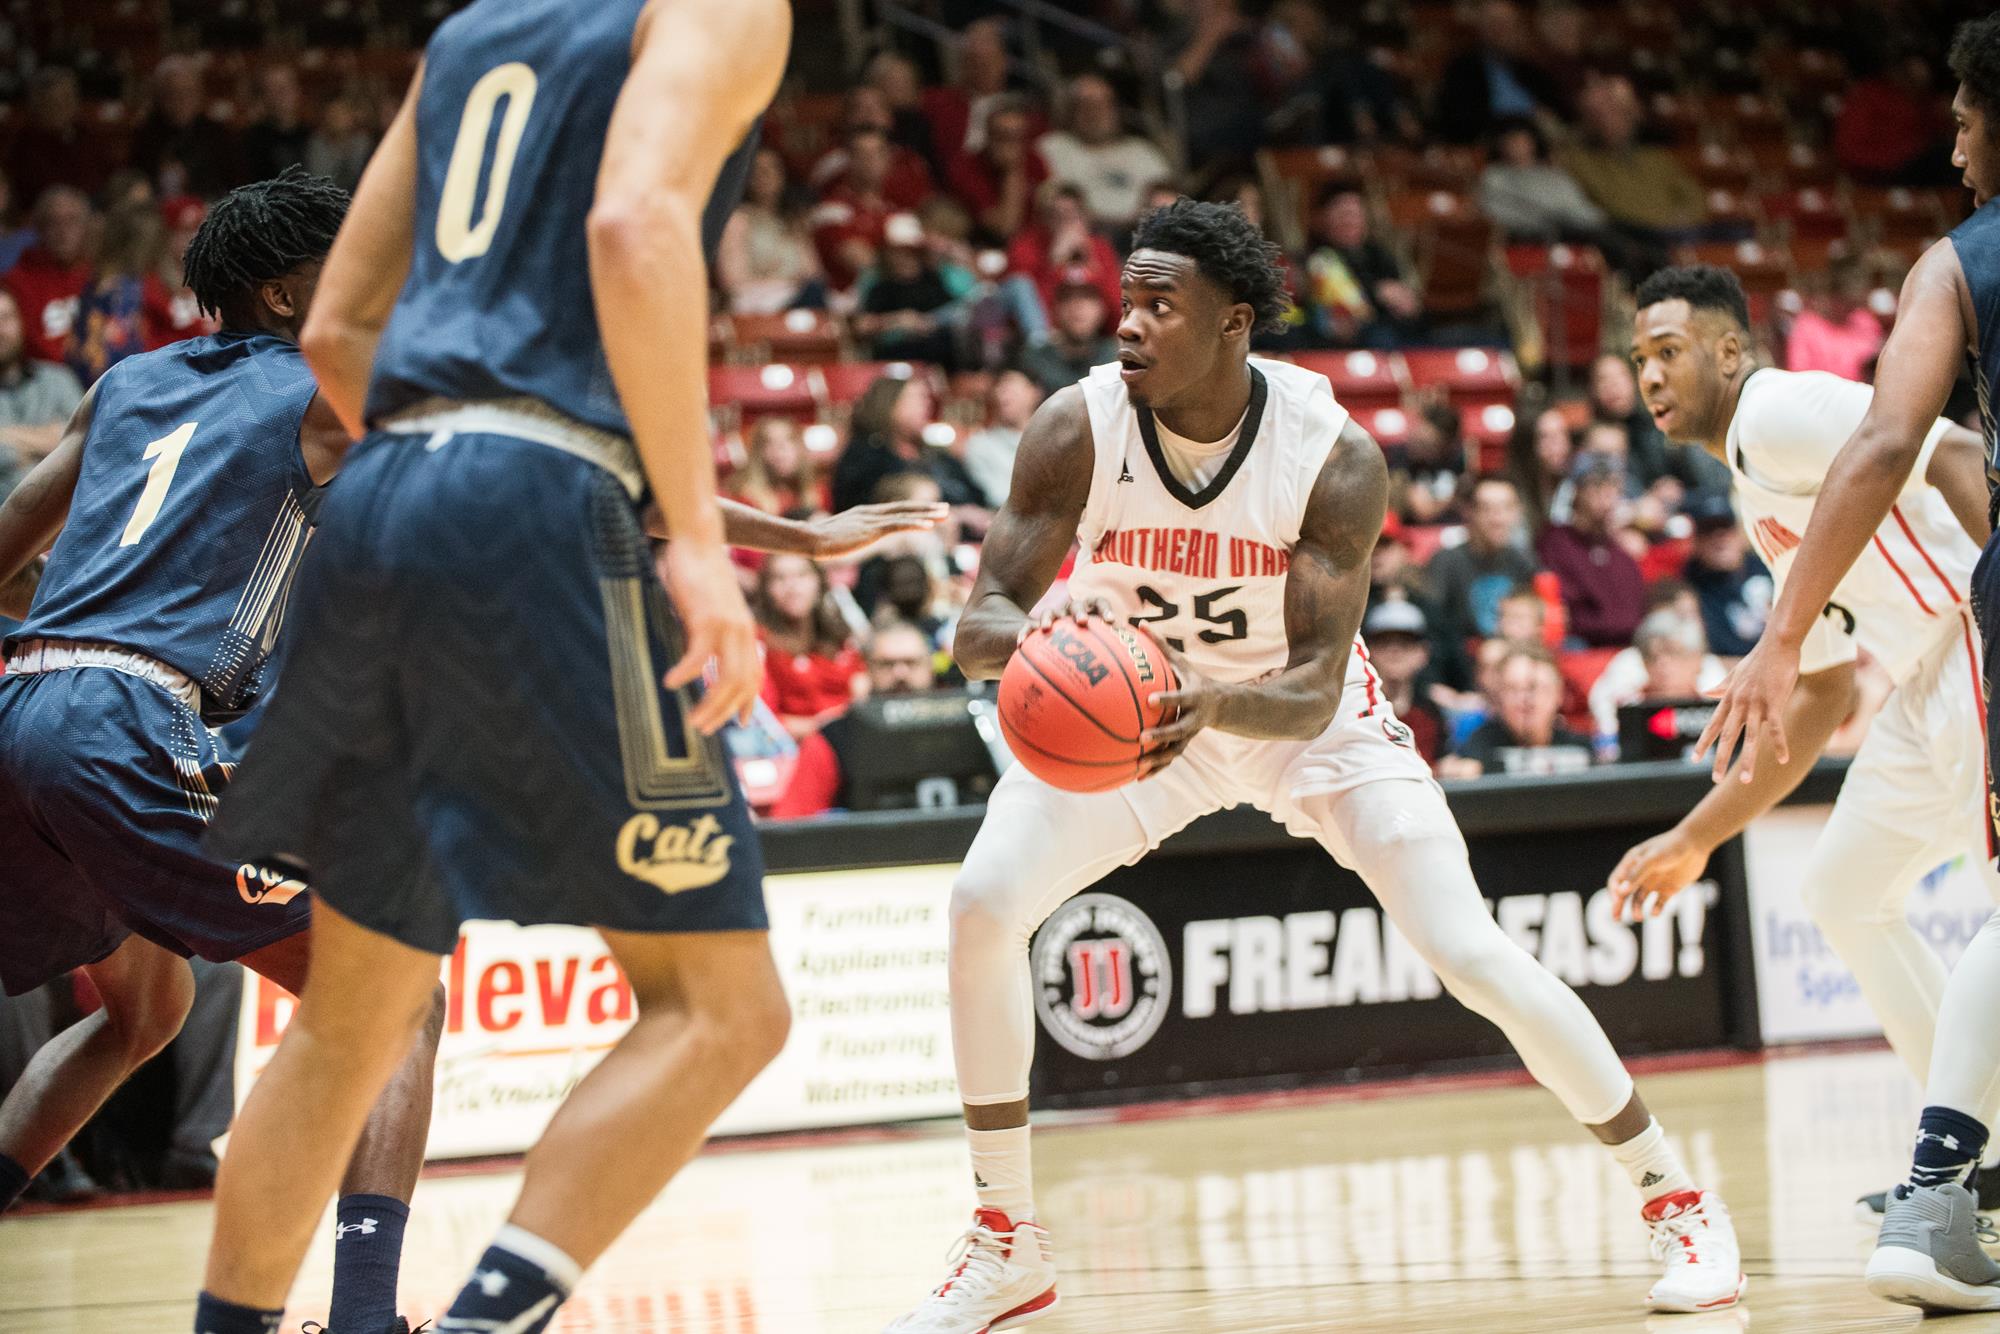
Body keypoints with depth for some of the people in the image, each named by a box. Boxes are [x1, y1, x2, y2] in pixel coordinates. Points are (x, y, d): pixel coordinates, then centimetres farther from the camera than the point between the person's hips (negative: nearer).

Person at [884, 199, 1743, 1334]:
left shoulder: (1336, 457, -28)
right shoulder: (1079, 430, -24)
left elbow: (1314, 689, -29)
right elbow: (979, 627, -24)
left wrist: (1214, 707, -52)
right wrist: (1035, 634, -49)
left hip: (1299, 713, -2)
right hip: (1124, 702, 2)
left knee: (1472, 954, -12)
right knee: (982, 907, -19)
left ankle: (1678, 1196, 8)